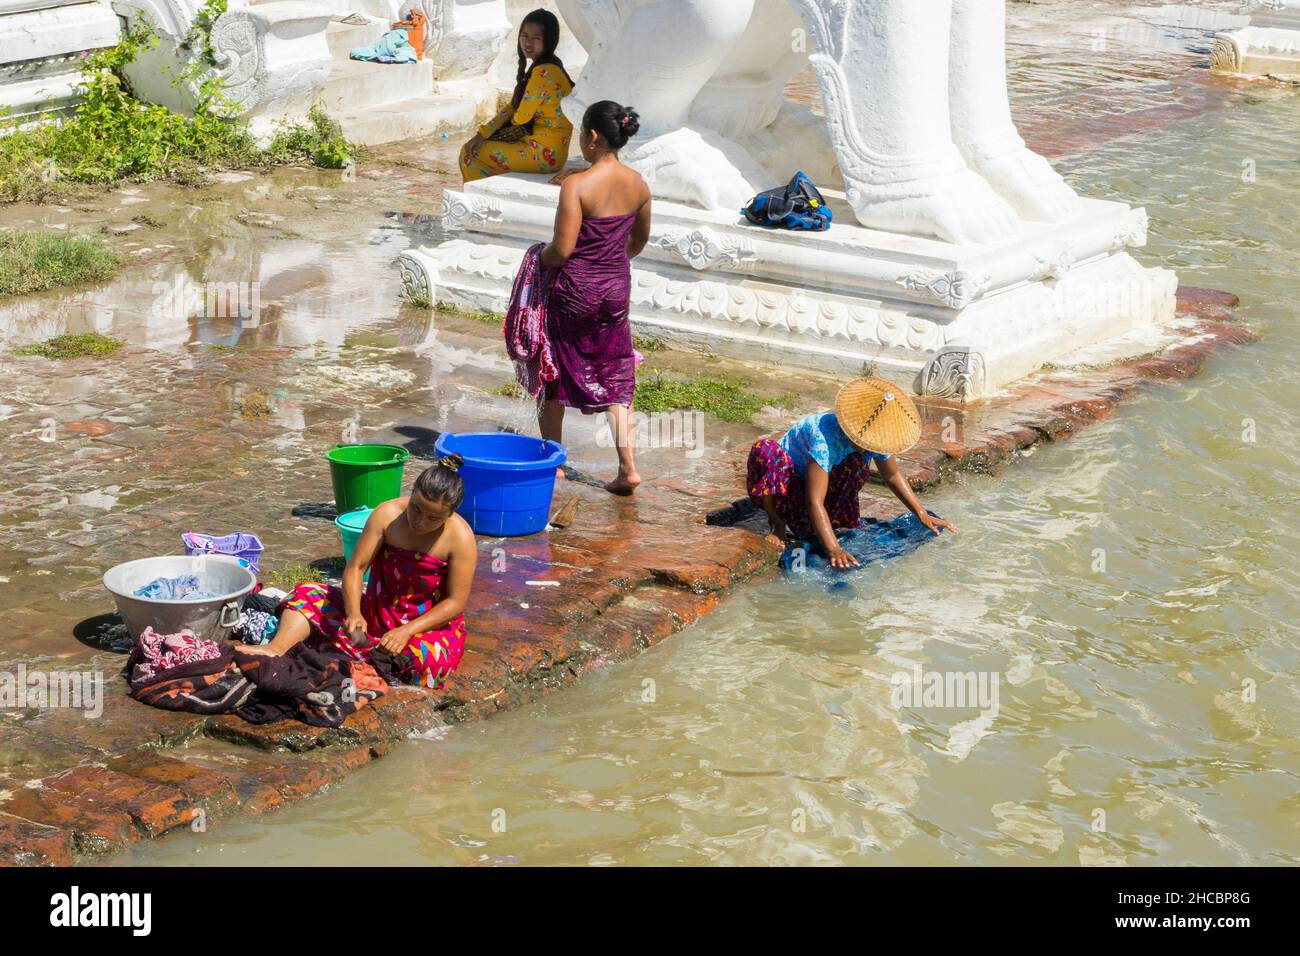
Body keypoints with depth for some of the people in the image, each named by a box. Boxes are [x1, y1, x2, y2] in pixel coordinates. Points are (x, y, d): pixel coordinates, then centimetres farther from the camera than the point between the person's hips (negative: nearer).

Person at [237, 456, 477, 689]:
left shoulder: (460, 537, -16)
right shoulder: (387, 515, -11)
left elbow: (456, 602, -15)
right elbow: (355, 568, -13)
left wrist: (407, 631, -25)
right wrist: (354, 613, -30)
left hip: (430, 625, -4)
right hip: (377, 614, 4)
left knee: (426, 659, -40)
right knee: (306, 594, -12)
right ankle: (275, 650, -37)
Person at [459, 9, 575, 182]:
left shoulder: (544, 72, -22)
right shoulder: (541, 67, 11)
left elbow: (521, 117, -17)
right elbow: (511, 108, 12)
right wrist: (483, 134, 1)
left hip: (544, 153, -10)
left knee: (469, 154, 0)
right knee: (472, 147, 20)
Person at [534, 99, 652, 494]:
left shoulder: (577, 185, -20)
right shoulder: (637, 184, 0)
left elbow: (562, 249, -21)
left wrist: (539, 259, 0)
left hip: (576, 288, -5)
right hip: (617, 288, 5)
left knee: (554, 372, 15)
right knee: (615, 379, 12)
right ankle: (628, 466, 1)